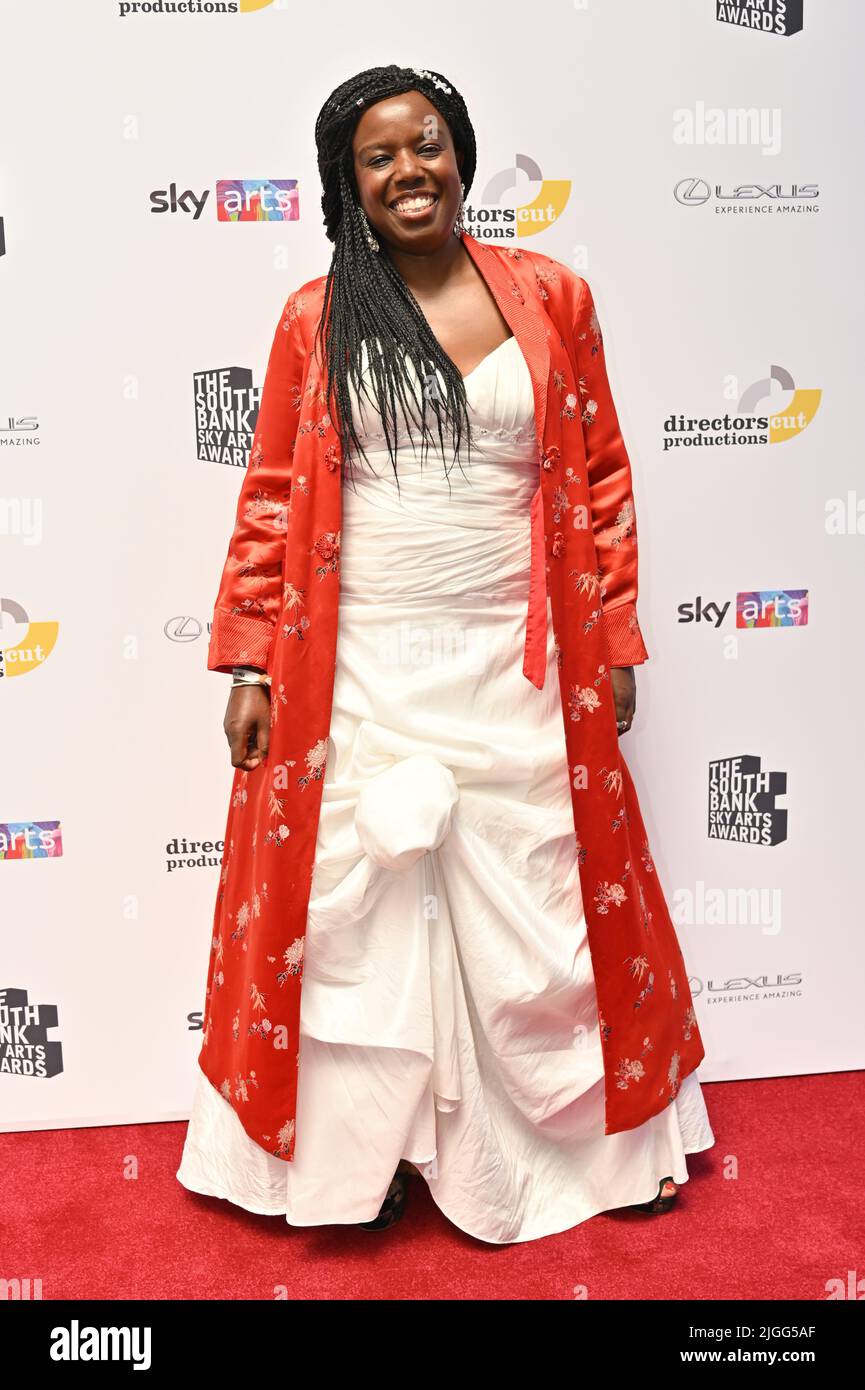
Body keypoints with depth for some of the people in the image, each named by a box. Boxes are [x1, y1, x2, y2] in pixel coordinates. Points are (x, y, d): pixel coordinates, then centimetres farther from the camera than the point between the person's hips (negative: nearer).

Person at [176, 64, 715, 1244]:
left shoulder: (551, 295, 4)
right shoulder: (316, 318, 3)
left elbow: (600, 480, 6)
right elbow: (272, 499, 3)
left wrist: (614, 640, 3)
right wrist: (250, 664, -1)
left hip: (512, 669, 1)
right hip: (358, 672, 0)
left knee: (533, 913, 10)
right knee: (357, 910, 10)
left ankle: (584, 1141, 34)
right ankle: (357, 1152, 32)